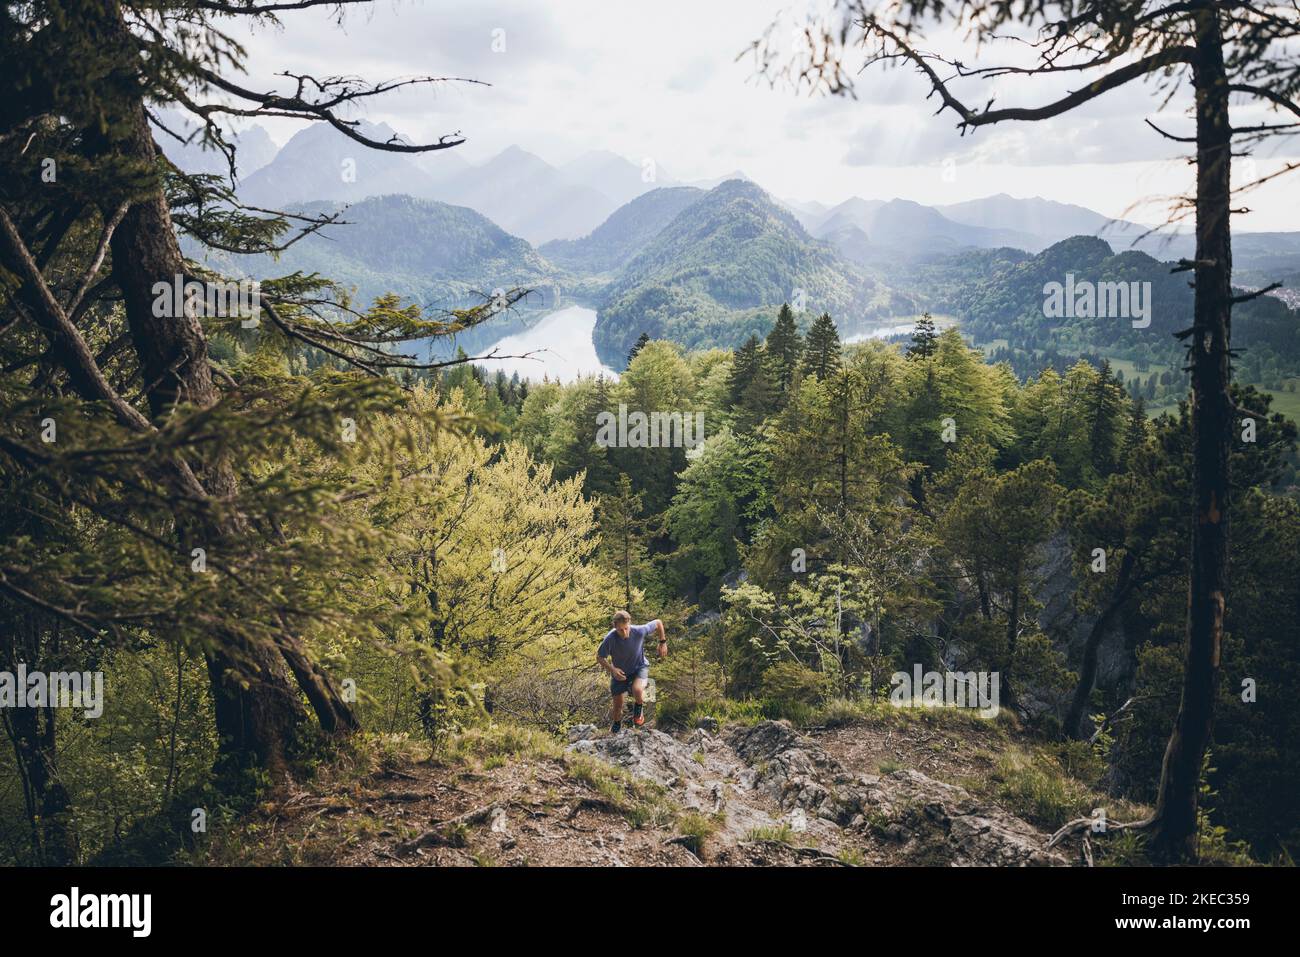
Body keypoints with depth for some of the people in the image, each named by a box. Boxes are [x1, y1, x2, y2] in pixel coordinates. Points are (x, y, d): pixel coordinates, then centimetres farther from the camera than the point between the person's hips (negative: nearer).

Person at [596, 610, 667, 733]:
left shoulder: (639, 631, -30)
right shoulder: (610, 639, -30)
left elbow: (658, 622, -11)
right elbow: (599, 658, -14)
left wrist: (663, 642, -4)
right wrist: (612, 669, -28)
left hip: (639, 667, -1)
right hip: (619, 672, 1)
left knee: (637, 690, -32)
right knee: (618, 705, 10)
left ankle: (639, 707, 5)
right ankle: (616, 725, 46)